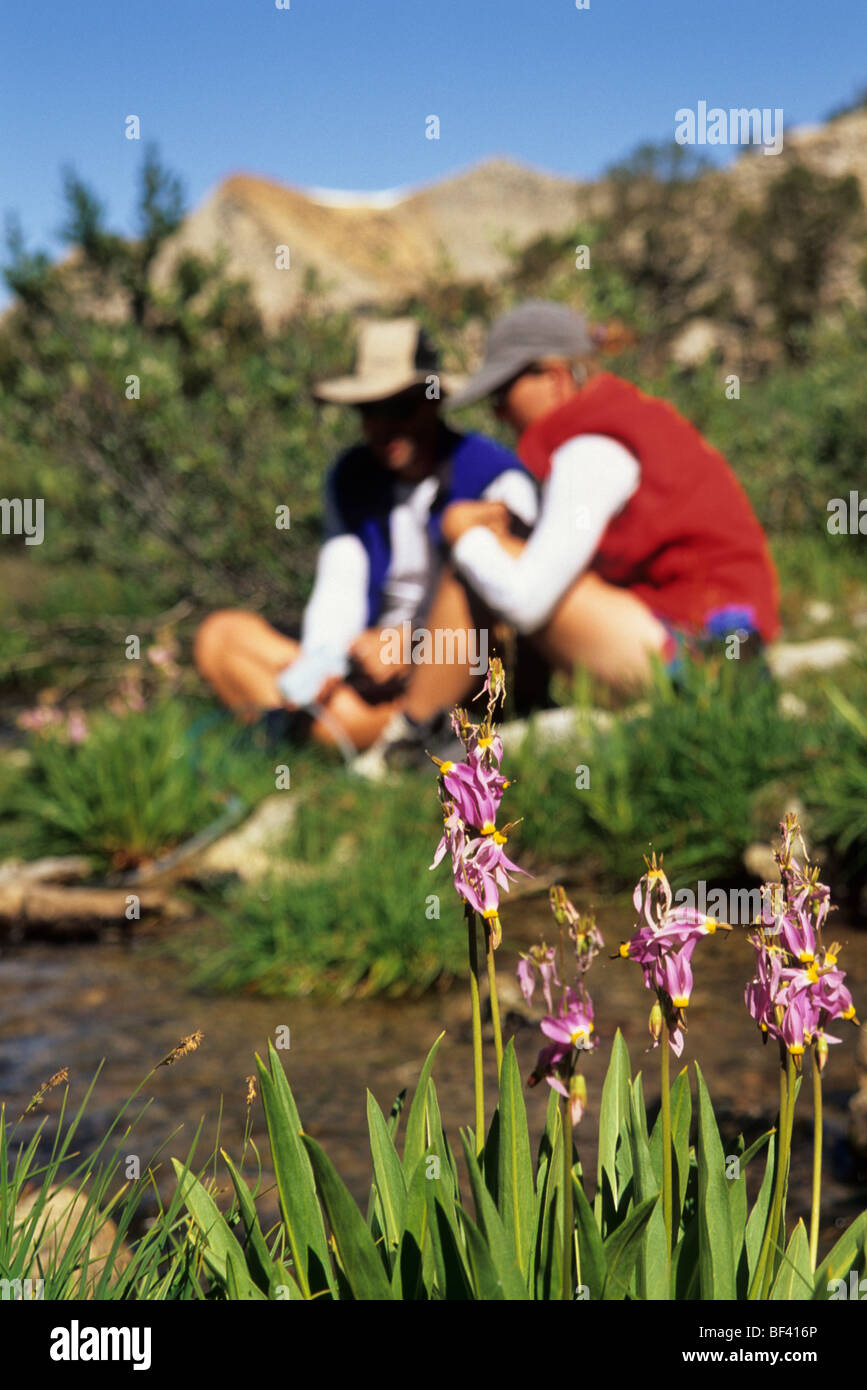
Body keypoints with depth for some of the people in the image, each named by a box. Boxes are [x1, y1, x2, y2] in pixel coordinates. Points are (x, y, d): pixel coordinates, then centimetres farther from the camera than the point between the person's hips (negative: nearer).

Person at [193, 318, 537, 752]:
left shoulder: (495, 473, -4)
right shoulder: (352, 478, 11)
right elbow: (339, 590, 4)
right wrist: (319, 665, -16)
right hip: (370, 671, 5)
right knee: (221, 635, -10)